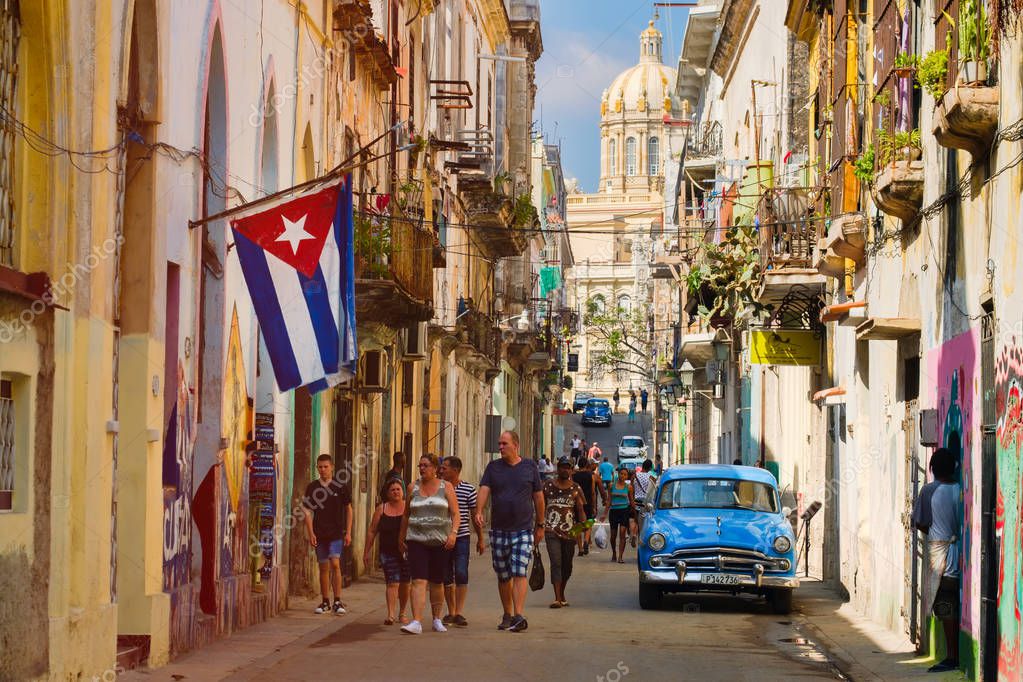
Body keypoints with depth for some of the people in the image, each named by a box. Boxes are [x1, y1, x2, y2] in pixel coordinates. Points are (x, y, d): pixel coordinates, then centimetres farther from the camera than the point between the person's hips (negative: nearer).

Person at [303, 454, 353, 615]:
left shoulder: (341, 487, 1)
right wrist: (311, 533, -5)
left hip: (336, 533, -2)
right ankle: (325, 603, 16)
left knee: (335, 564, -13)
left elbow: (348, 509, 7)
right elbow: (308, 512, 4)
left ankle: (337, 602, -11)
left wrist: (348, 532, 2)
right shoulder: (312, 488, 3)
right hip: (319, 534, 2)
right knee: (323, 567, 7)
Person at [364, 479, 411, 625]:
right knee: (392, 583, -11)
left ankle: (402, 613, 27)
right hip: (388, 553, 0)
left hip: (407, 552, 0)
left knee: (404, 584, 10)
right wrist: (366, 552, 6)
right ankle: (391, 615, -15)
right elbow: (372, 532, 7)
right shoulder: (381, 509, 2)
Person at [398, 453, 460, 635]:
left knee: (437, 582, 9)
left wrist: (453, 533, -14)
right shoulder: (413, 488, 9)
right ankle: (416, 622, -19)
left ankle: (437, 620, 24)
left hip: (440, 541, 0)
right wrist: (401, 537, 15)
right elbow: (406, 514, 17)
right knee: (418, 581, -12)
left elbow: (455, 513, 0)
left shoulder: (446, 488, 4)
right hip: (417, 540, 0)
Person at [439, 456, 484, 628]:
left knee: (461, 574, -13)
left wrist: (480, 539, 7)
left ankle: (459, 613, -9)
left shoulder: (469, 489, -1)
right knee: (446, 577, 6)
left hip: (461, 538, -3)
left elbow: (475, 515, 4)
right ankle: (451, 612, 18)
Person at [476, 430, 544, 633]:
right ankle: (507, 615, 22)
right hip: (499, 530, 3)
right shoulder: (493, 467, 7)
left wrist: (540, 525, 11)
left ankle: (519, 616, -20)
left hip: (523, 529, -3)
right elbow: (484, 490, -6)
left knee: (519, 572, -13)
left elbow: (538, 496, 9)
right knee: (503, 576, 9)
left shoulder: (529, 466, 4)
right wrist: (479, 511, -24)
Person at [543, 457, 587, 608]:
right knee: (556, 563, -13)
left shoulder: (576, 488, 6)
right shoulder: (548, 486, 6)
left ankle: (562, 594, 29)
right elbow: (542, 508, 11)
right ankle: (557, 598, -18)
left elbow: (580, 510, 3)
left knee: (567, 565, 10)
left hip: (569, 531, 2)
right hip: (551, 531, -2)